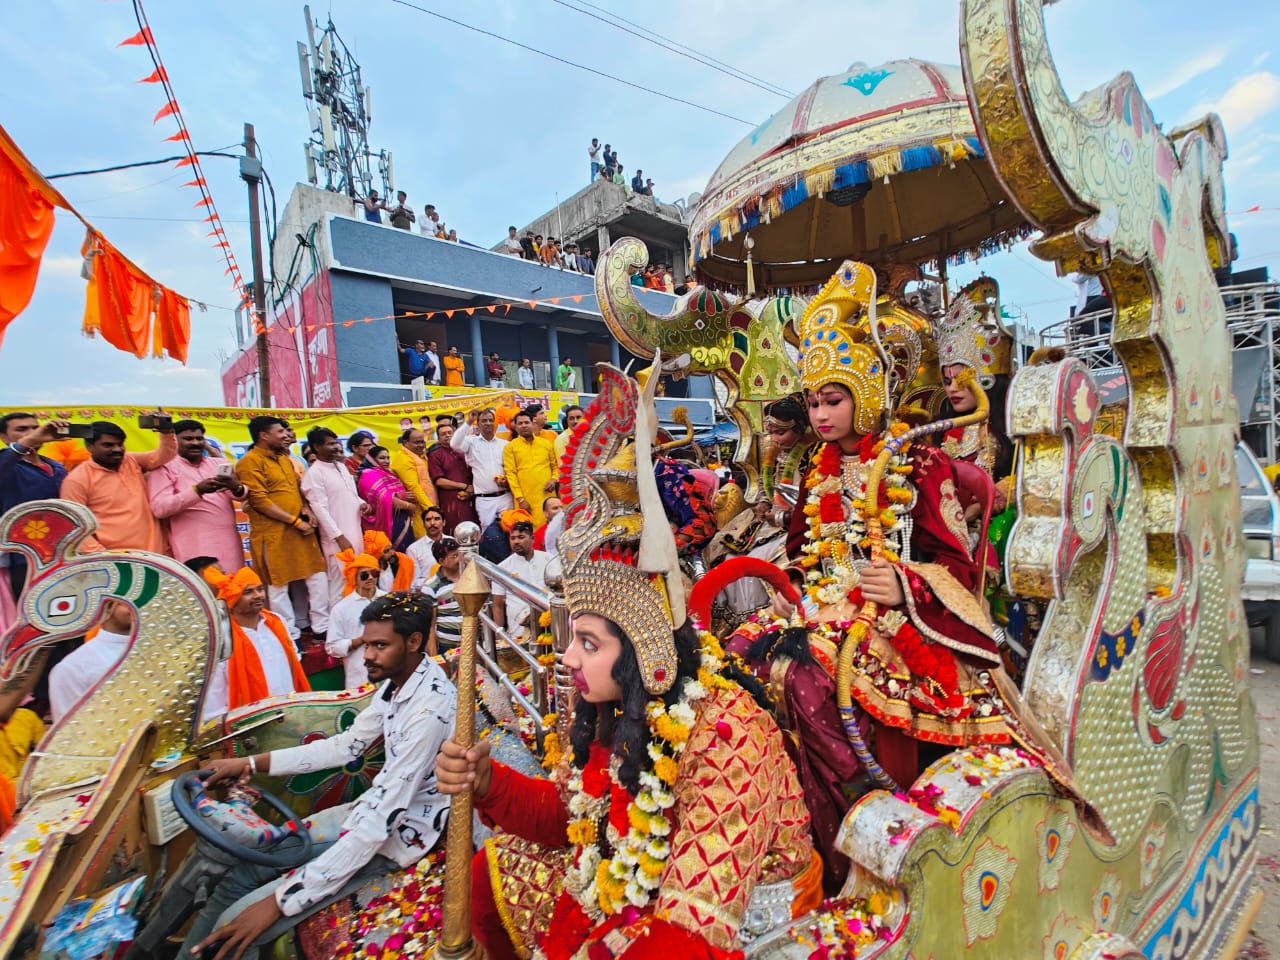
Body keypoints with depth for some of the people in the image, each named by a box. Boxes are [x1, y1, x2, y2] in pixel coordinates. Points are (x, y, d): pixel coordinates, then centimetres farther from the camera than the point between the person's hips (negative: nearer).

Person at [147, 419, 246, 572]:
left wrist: (237, 488, -18)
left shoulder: (220, 464, 15)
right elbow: (159, 509, -8)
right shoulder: (164, 467, 3)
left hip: (229, 544, 4)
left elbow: (246, 494, 5)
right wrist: (197, 490, -21)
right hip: (195, 549, -4)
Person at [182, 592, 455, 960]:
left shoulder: (430, 709, -31)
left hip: (398, 836, -8)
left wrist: (281, 901, -26)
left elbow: (382, 820, -30)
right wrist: (250, 763, 4)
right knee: (239, 871, 10)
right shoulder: (396, 682, -2)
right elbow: (345, 746, 8)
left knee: (237, 929, -10)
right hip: (370, 812, 8)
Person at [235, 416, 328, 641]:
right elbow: (259, 500, -17)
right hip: (273, 533, -8)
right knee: (278, 586, 3)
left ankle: (322, 627, 20)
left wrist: (305, 508, 3)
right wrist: (295, 521, -16)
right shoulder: (250, 462, -9)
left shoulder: (284, 458, 16)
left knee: (318, 576, 9)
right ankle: (290, 636, 13)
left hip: (300, 529, 8)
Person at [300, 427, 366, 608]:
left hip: (355, 531, 8)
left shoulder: (341, 466, 12)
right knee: (340, 585, -3)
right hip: (337, 537, -8)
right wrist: (339, 537, -19)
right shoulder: (313, 473, -11)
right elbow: (320, 509, -16)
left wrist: (361, 503, 1)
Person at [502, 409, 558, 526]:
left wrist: (554, 479, -4)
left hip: (548, 496, 2)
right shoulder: (511, 447, 5)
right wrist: (519, 498, -9)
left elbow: (555, 466, 18)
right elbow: (510, 473, -1)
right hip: (525, 498, -2)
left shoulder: (546, 443, 13)